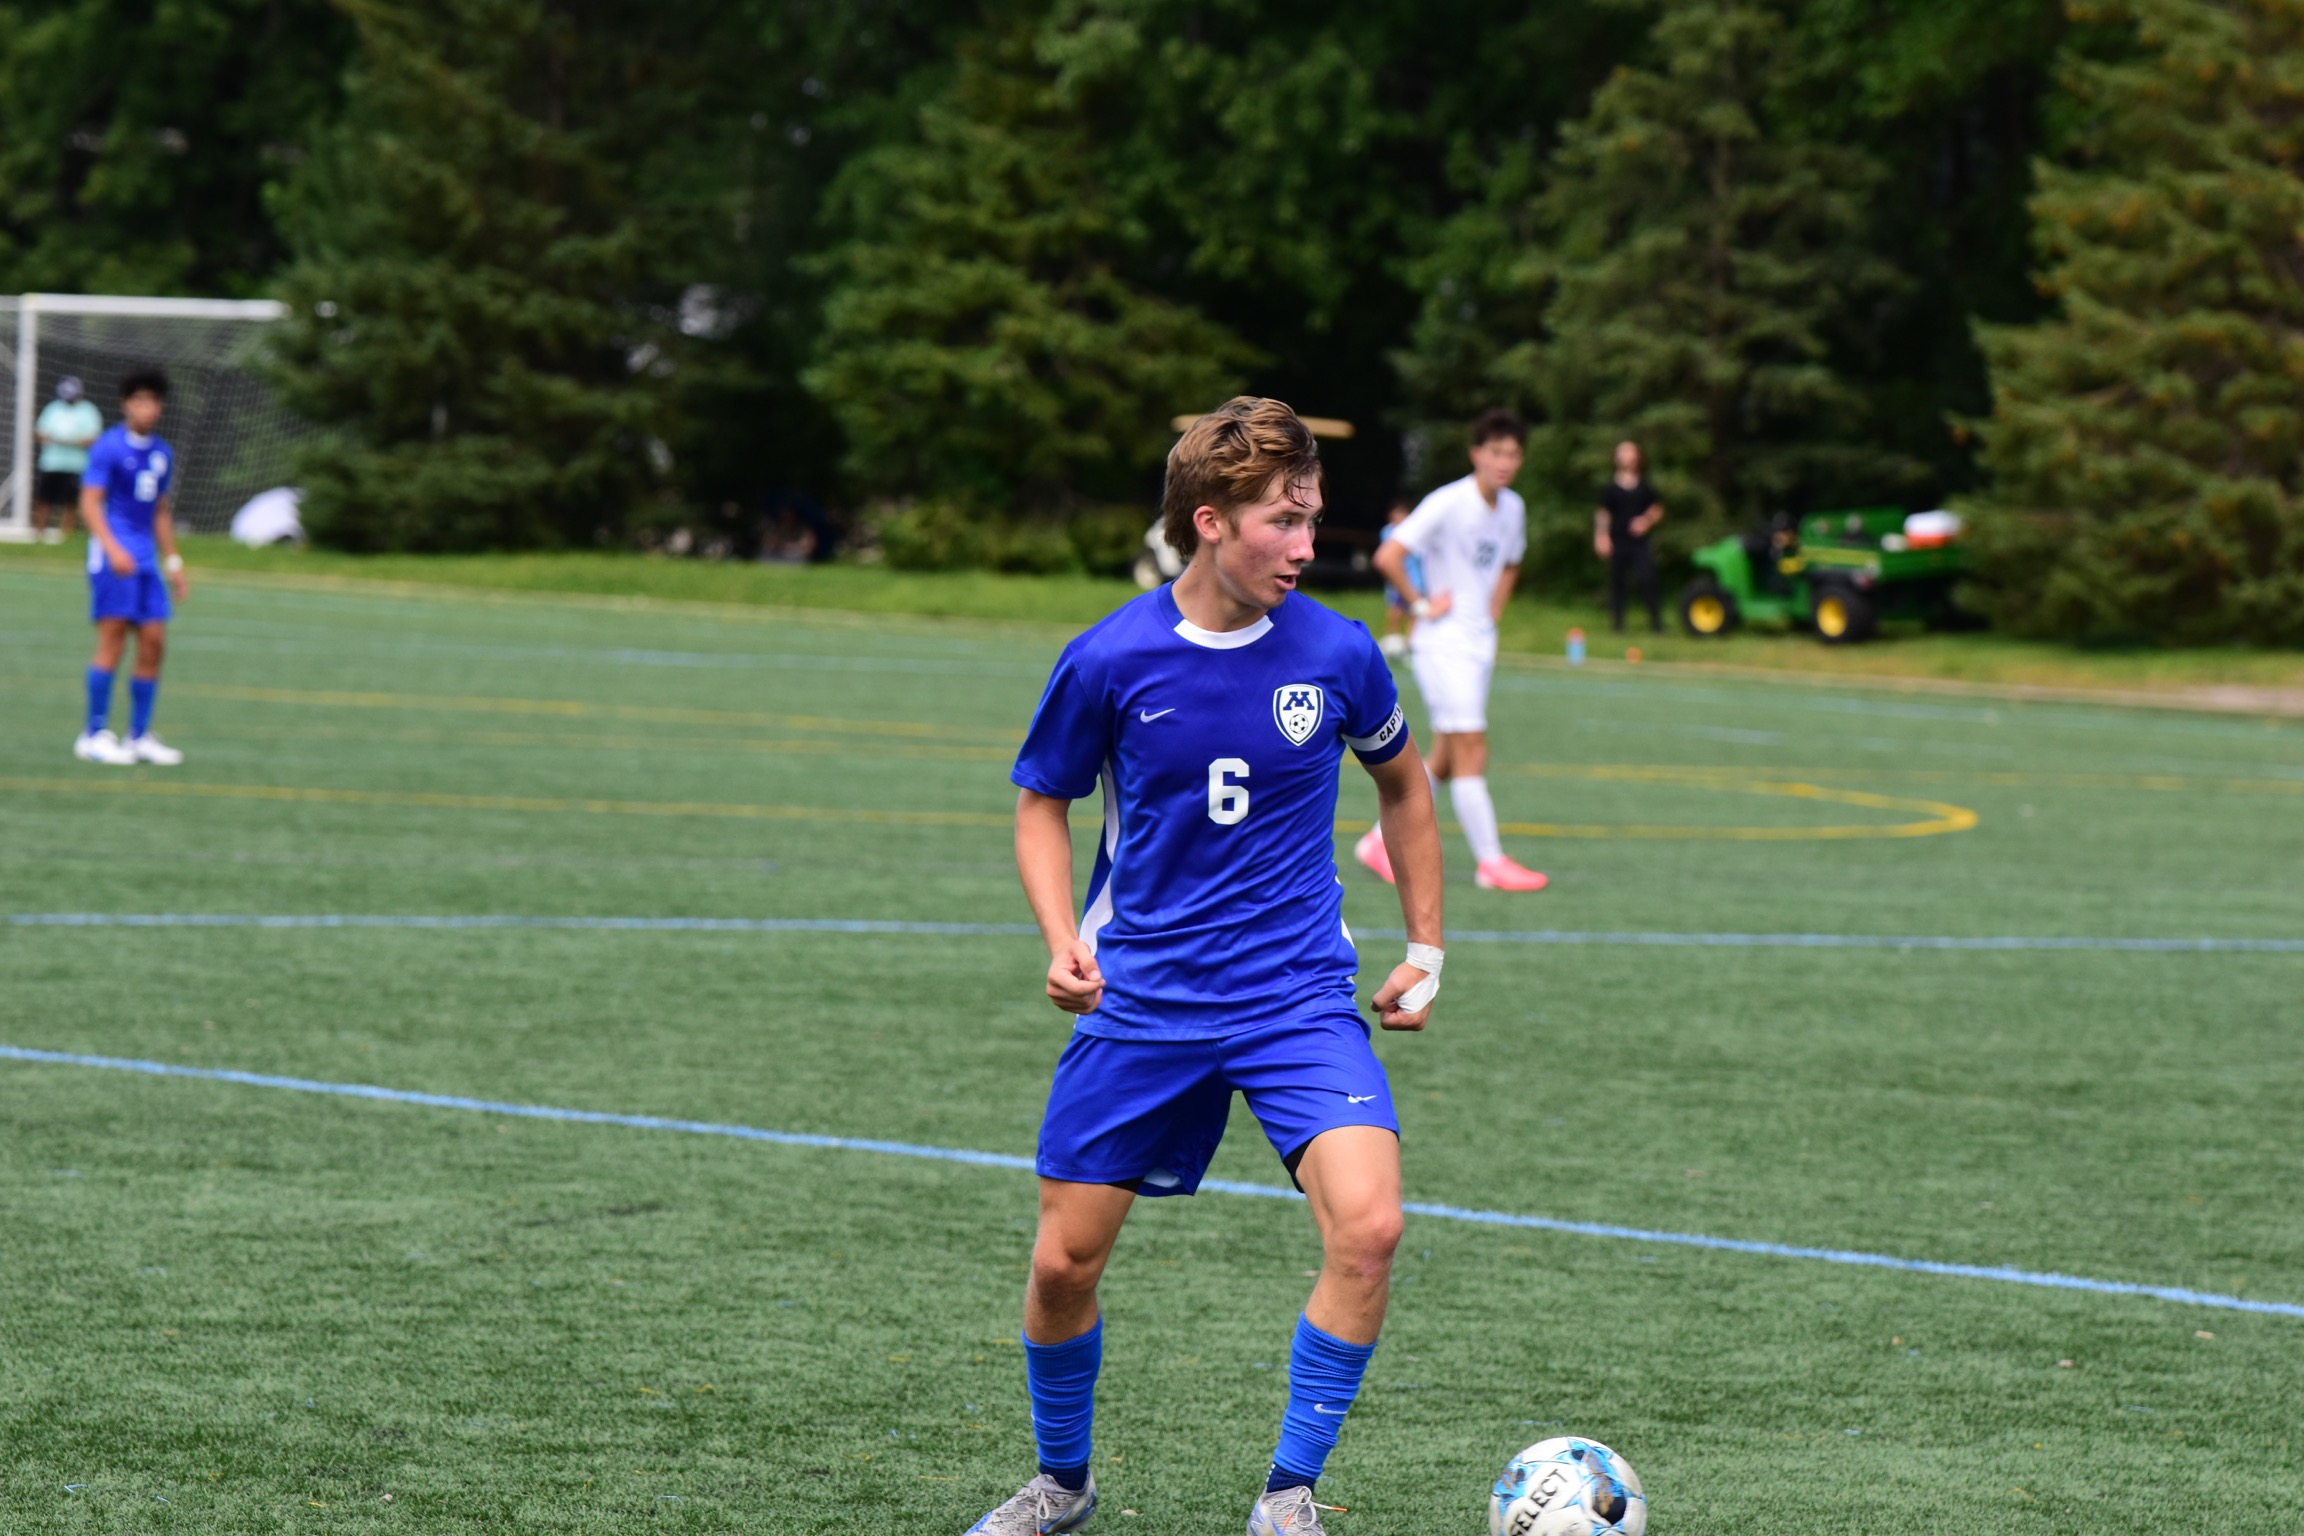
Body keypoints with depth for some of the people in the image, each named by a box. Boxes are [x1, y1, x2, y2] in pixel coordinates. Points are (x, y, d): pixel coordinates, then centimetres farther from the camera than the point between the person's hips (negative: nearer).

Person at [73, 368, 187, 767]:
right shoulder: (109, 447, -6)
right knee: (113, 640, -11)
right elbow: (90, 504, -13)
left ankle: (140, 737, 9)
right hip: (112, 553, -7)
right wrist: (113, 548, -25)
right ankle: (94, 735, -6)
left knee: (153, 642, 3)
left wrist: (172, 561, 22)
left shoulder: (162, 453, 16)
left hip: (145, 559, 7)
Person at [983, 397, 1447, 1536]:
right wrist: (1062, 939, -11)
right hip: (1140, 1003, 0)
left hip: (1299, 1000, 0)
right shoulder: (1111, 660, -10)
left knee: (1368, 1225, -21)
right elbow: (1042, 803, 5)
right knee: (1065, 1262, 4)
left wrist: (1426, 948, 13)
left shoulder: (1337, 654, -6)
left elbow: (1403, 787, 14)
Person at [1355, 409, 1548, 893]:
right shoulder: (1447, 504, -16)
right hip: (1443, 643, -8)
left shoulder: (1512, 508, 8)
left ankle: (1382, 840, 18)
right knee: (1471, 753, -10)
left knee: (1445, 760, 9)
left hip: (1479, 645, 8)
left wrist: (1491, 618, 15)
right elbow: (1387, 557, -20)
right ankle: (1491, 862, -7)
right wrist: (1421, 605, -14)